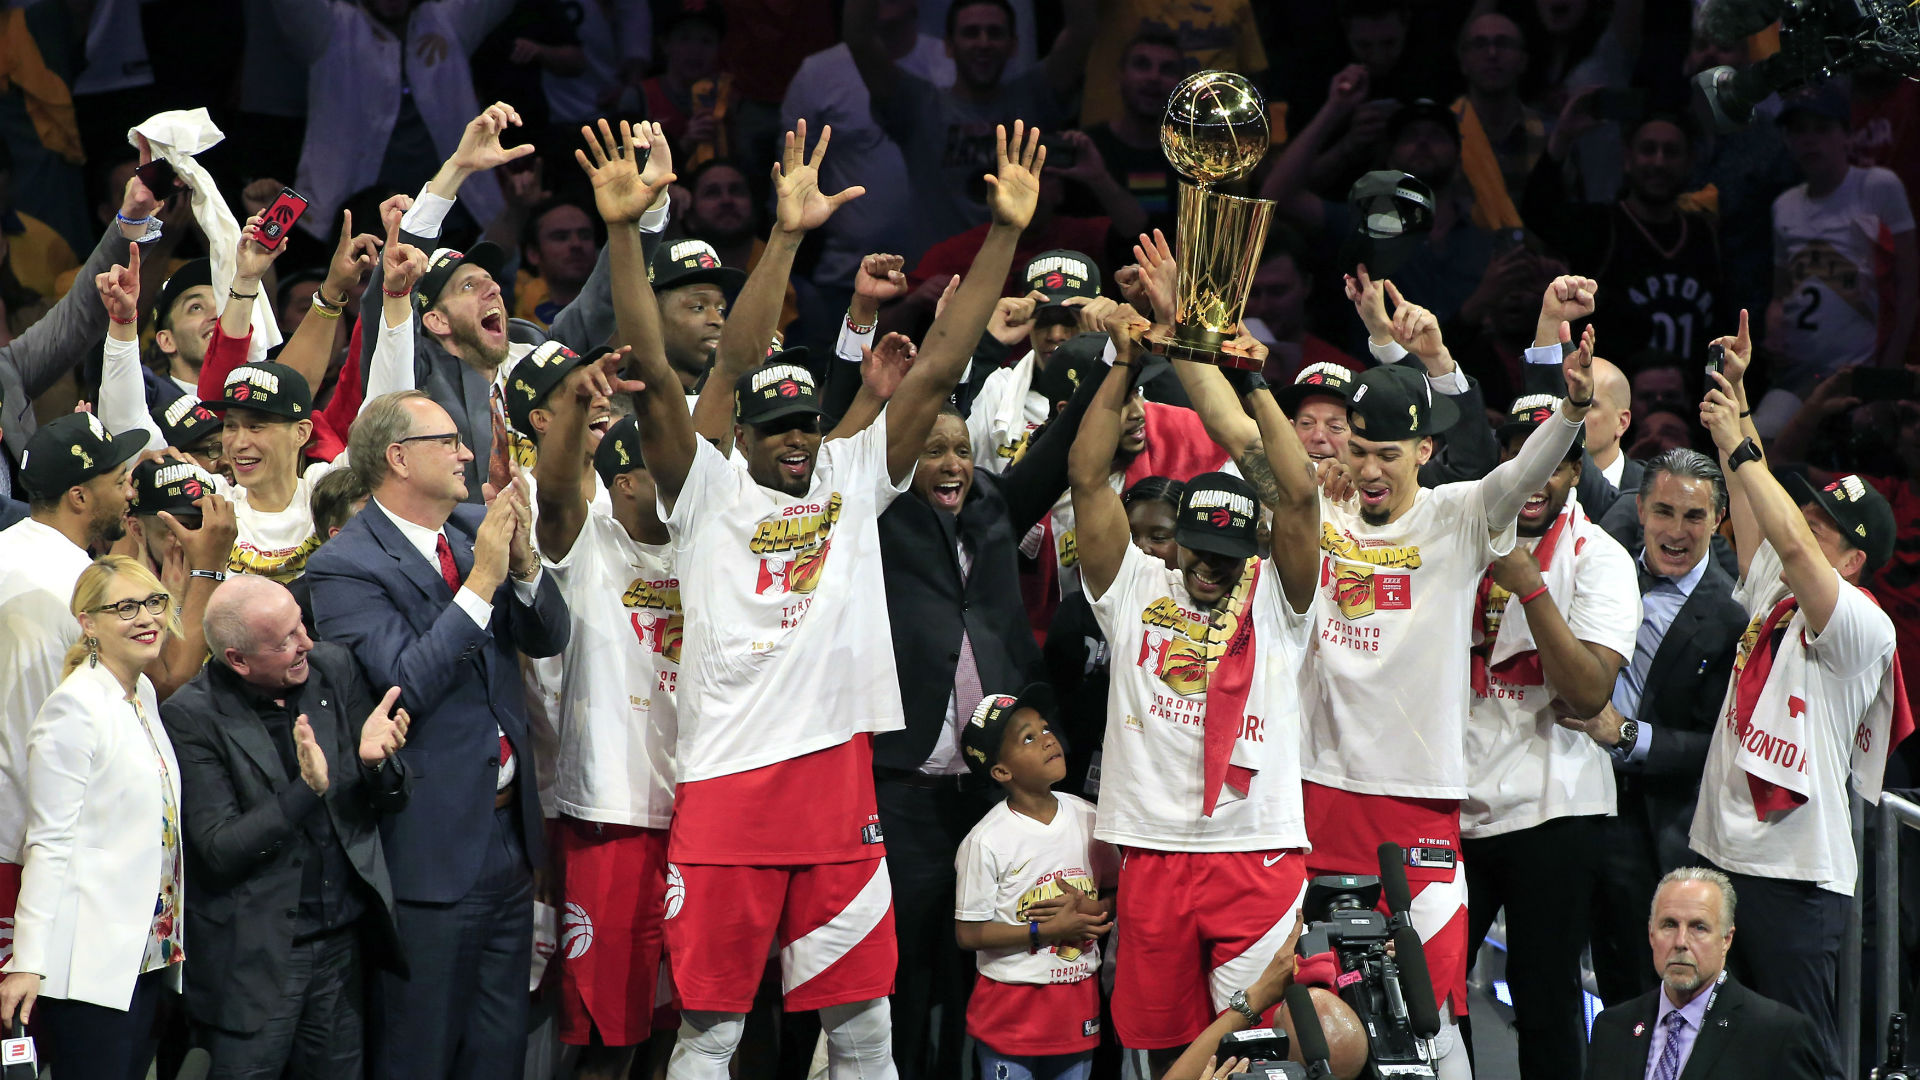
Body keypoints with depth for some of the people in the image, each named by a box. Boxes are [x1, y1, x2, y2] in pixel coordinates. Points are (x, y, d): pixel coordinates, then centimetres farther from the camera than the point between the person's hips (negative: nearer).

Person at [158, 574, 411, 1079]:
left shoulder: (335, 670, 1)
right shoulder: (192, 716, -13)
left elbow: (391, 801, 7)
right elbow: (218, 851, -16)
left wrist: (377, 761, -17)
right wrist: (306, 791, -28)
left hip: (342, 942, 5)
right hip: (254, 956, -4)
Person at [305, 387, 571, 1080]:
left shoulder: (475, 529, 9)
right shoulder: (344, 567, -13)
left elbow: (548, 638, 8)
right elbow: (407, 684, -22)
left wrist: (522, 563, -11)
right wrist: (482, 582, -23)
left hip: (508, 835, 7)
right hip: (433, 846, -7)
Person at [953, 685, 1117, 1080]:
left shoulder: (1087, 818, 1)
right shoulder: (988, 840, -14)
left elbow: (1118, 892, 12)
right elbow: (968, 933, -13)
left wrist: (1091, 910, -11)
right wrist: (1046, 930, -18)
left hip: (1079, 999, 5)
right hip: (1010, 1003, -5)